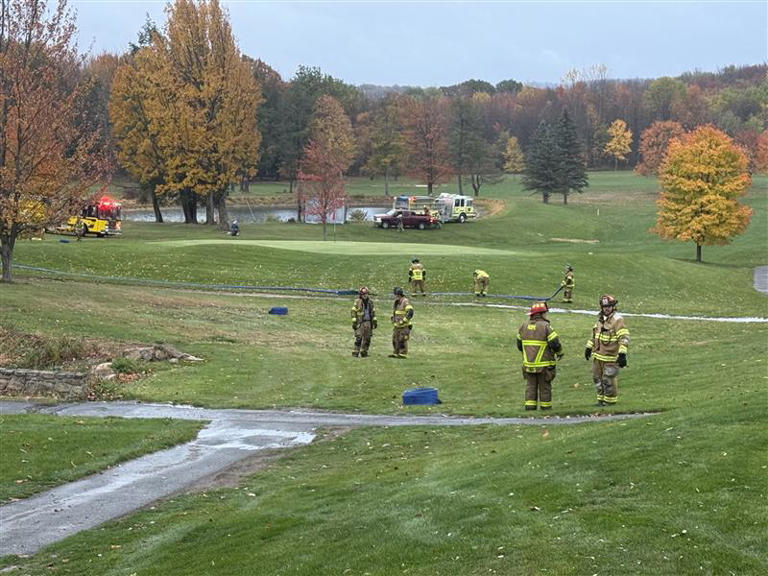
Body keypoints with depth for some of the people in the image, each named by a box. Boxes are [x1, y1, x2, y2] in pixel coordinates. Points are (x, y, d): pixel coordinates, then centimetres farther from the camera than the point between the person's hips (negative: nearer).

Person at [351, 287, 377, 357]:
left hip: (368, 322, 5)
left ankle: (364, 353, 15)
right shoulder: (357, 302, -5)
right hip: (360, 322, -5)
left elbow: (373, 312, 19)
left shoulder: (370, 302, 10)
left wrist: (375, 321, 15)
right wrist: (354, 322, -12)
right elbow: (353, 312, -6)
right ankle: (355, 353, -9)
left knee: (367, 338, 5)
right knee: (358, 338, -12)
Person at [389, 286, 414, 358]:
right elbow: (394, 312, 31)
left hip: (404, 326, -9)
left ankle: (403, 354, -5)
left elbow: (410, 312, -23)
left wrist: (403, 320, -22)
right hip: (396, 325, 9)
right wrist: (392, 318, 15)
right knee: (395, 340, 10)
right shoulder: (396, 302, 14)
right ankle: (395, 353, 16)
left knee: (402, 340, -9)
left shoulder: (405, 301, -14)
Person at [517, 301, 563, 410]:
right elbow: (555, 343, -16)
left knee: (530, 386, 10)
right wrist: (559, 353, 5)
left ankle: (530, 406, 5)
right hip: (544, 364, -4)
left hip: (528, 364, 4)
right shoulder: (546, 326, -14)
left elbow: (519, 344, 12)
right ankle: (546, 408, 15)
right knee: (545, 387, 8)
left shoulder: (524, 326, 3)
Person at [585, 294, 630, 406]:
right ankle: (601, 399, 27)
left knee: (609, 380, -1)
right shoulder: (600, 318, 12)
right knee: (597, 378, 14)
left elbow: (624, 338, -19)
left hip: (611, 357, -8)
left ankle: (610, 400, 14)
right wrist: (589, 347, 23)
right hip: (598, 355, 8)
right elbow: (594, 334, 25)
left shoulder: (617, 319, -14)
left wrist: (622, 354, -25)